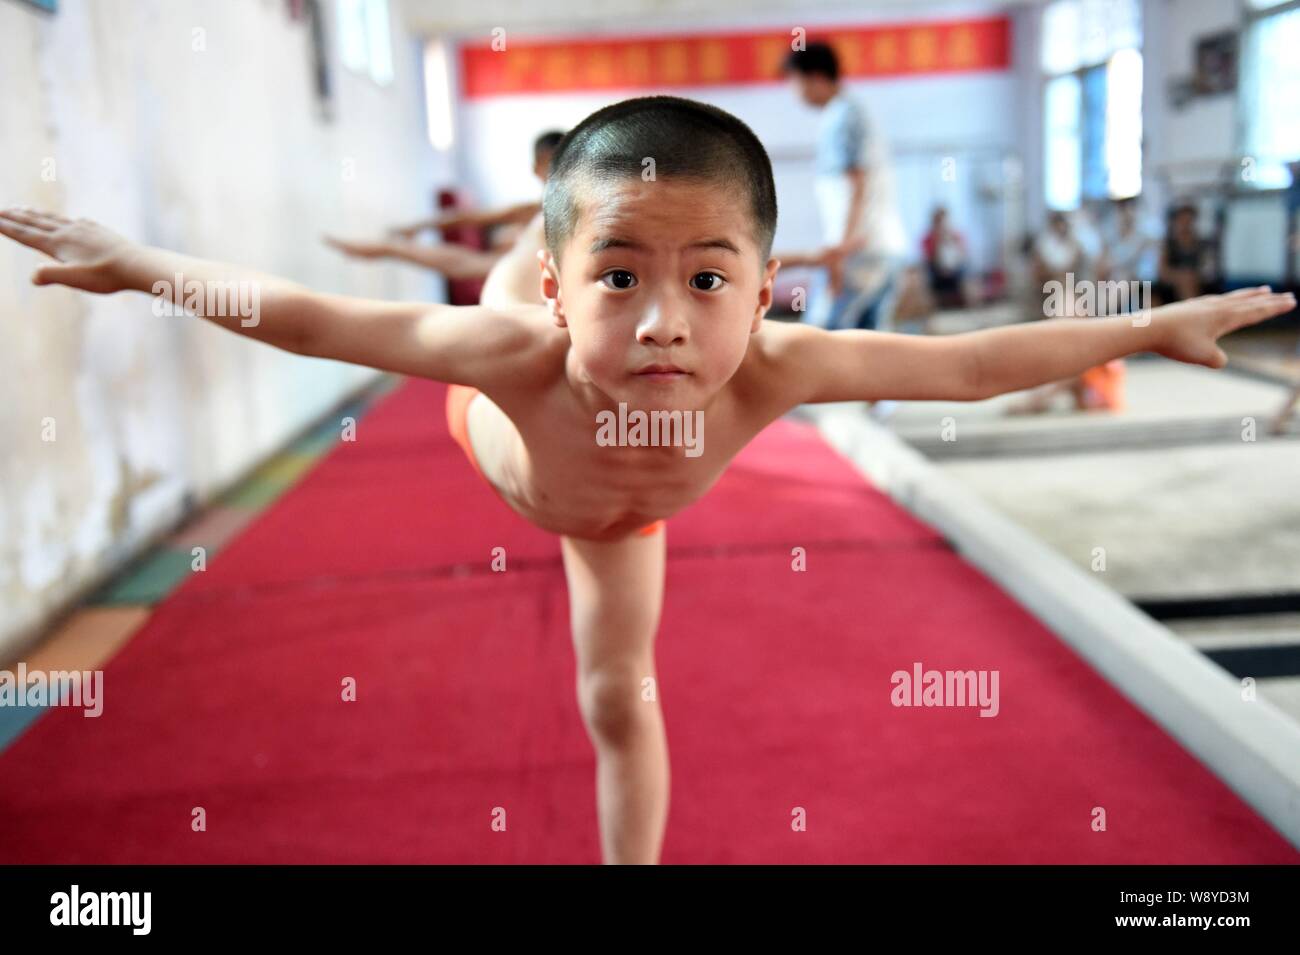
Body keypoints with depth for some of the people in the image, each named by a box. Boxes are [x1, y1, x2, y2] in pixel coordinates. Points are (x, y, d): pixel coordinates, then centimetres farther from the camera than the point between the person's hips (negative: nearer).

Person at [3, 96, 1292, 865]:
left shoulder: (769, 370, -46)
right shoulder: (525, 353, -50)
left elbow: (966, 364, -35)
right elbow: (310, 319, -41)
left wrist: (1153, 327, -27)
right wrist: (136, 264, -32)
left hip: (621, 513, 2)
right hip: (509, 444, -1)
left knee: (621, 696, 9)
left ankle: (634, 863, 29)